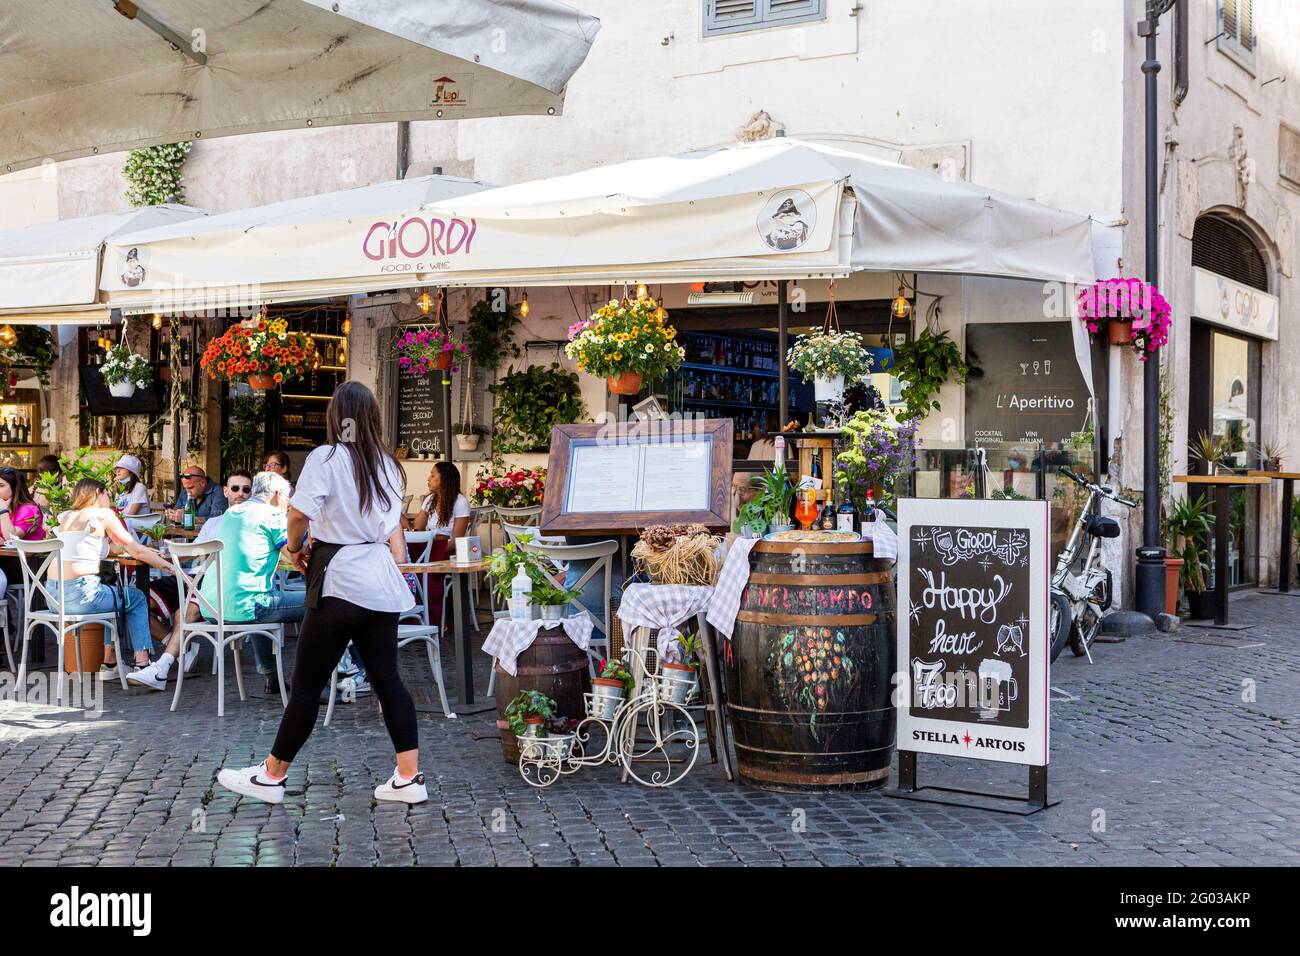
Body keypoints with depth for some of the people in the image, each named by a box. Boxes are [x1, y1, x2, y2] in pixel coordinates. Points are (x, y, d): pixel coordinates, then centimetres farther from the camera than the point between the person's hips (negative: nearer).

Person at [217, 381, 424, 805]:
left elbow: (299, 514, -16)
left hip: (341, 582, -6)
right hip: (382, 585, 6)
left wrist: (295, 548, 2)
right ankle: (409, 778, 7)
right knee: (386, 678, 9)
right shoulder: (387, 464, 13)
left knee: (307, 683, 2)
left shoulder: (326, 458, -7)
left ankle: (272, 776, 14)